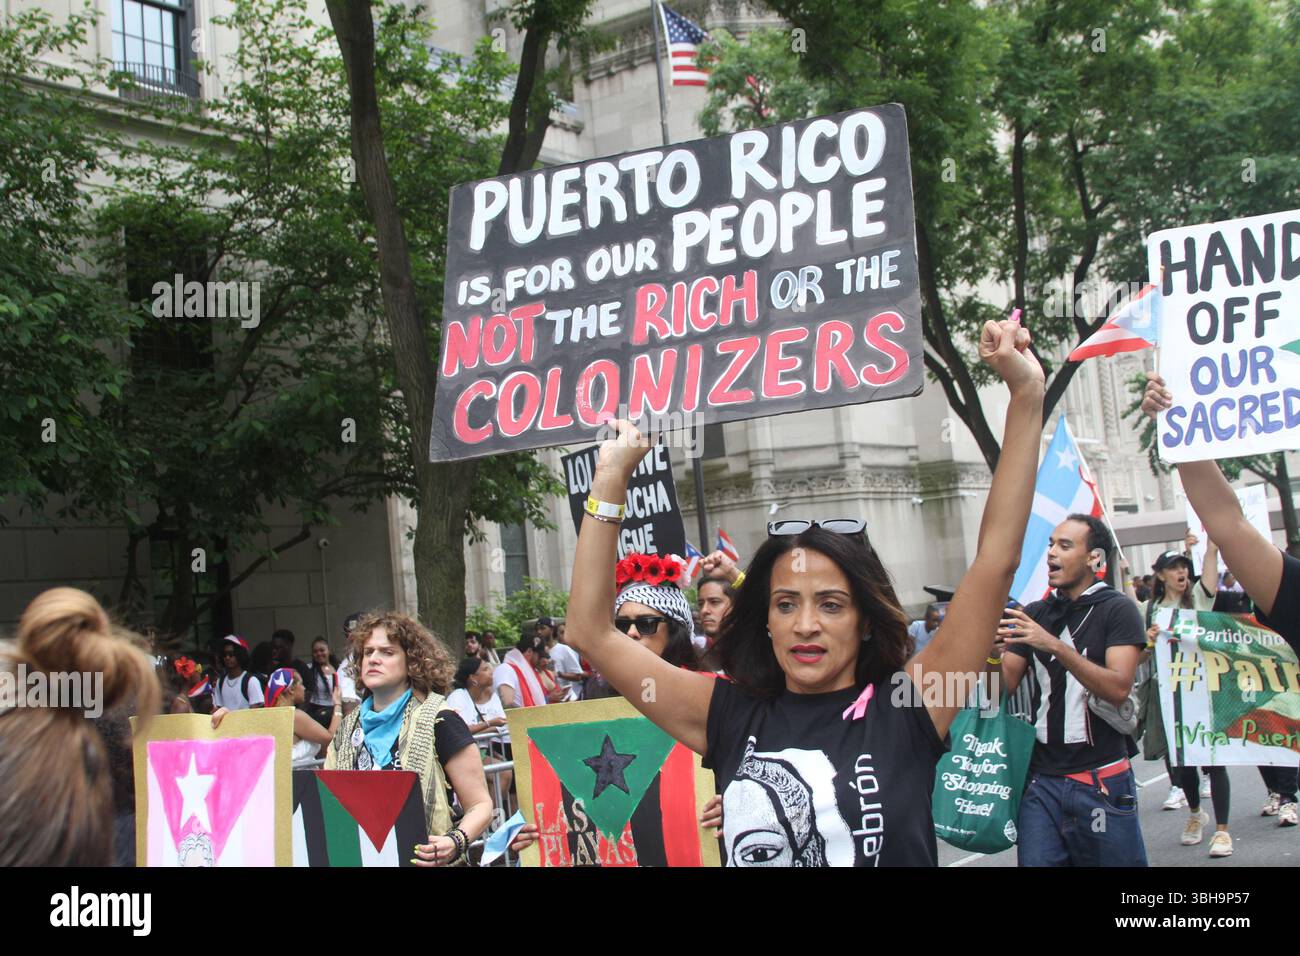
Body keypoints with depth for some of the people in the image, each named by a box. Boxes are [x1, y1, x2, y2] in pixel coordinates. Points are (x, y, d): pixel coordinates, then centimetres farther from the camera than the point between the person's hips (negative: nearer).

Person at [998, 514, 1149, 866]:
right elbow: (1005, 686, 7)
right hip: (1041, 780, 4)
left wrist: (1054, 646, -26)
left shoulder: (1117, 609, -4)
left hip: (1101, 780, -4)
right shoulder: (1034, 613, 12)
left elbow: (1119, 688, -17)